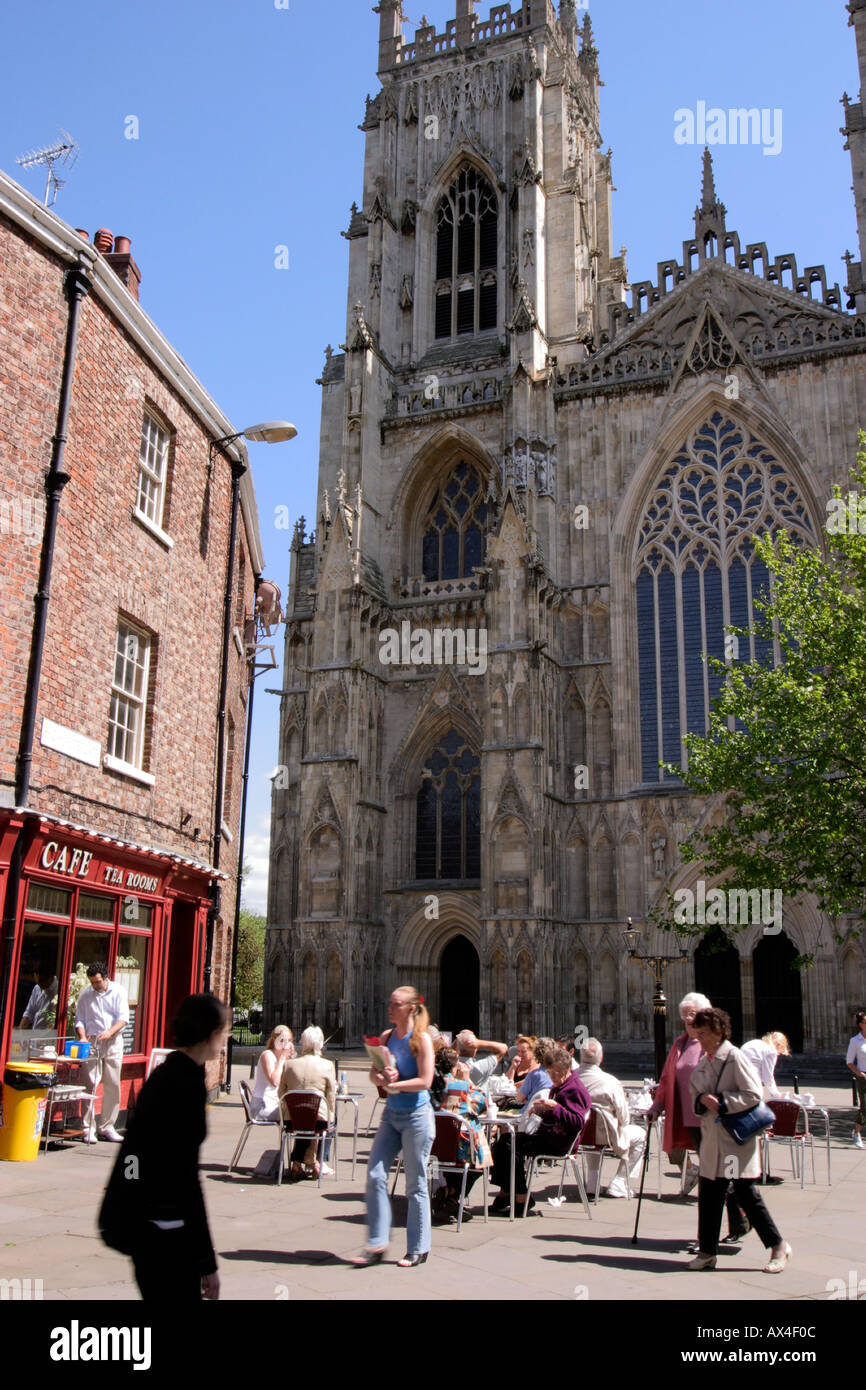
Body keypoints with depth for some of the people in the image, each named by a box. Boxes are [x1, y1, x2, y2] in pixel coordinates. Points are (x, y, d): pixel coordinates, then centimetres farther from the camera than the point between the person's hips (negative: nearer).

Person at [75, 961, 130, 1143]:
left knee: (113, 1085, 2)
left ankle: (107, 1127, 13)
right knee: (90, 1084, -6)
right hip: (92, 1042, 0)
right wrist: (83, 1037, -9)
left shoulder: (118, 991, 2)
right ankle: (89, 1129, -1)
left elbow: (123, 1017, -5)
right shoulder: (85, 994, 6)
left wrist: (110, 1032, -21)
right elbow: (80, 1019, 8)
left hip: (113, 1041, 0)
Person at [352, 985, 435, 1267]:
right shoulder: (387, 1037, 7)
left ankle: (418, 1249, 17)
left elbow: (425, 1081, -17)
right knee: (375, 1176, 1)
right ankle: (377, 1244, 11)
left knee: (416, 1184, 4)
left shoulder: (421, 1039, -11)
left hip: (416, 1116, -6)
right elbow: (373, 1074, 7)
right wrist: (383, 1078, -15)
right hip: (391, 1114, 6)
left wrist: (394, 1084, -18)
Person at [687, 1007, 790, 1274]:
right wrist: (702, 1100, -6)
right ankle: (707, 1251, 18)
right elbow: (695, 1093, 16)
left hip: (737, 1137, -7)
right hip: (712, 1138, 7)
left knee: (745, 1192, -3)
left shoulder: (735, 1057, -12)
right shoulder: (703, 1062, 11)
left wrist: (722, 1103, -19)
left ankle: (779, 1246, 13)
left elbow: (754, 1094, -16)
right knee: (708, 1194, 7)